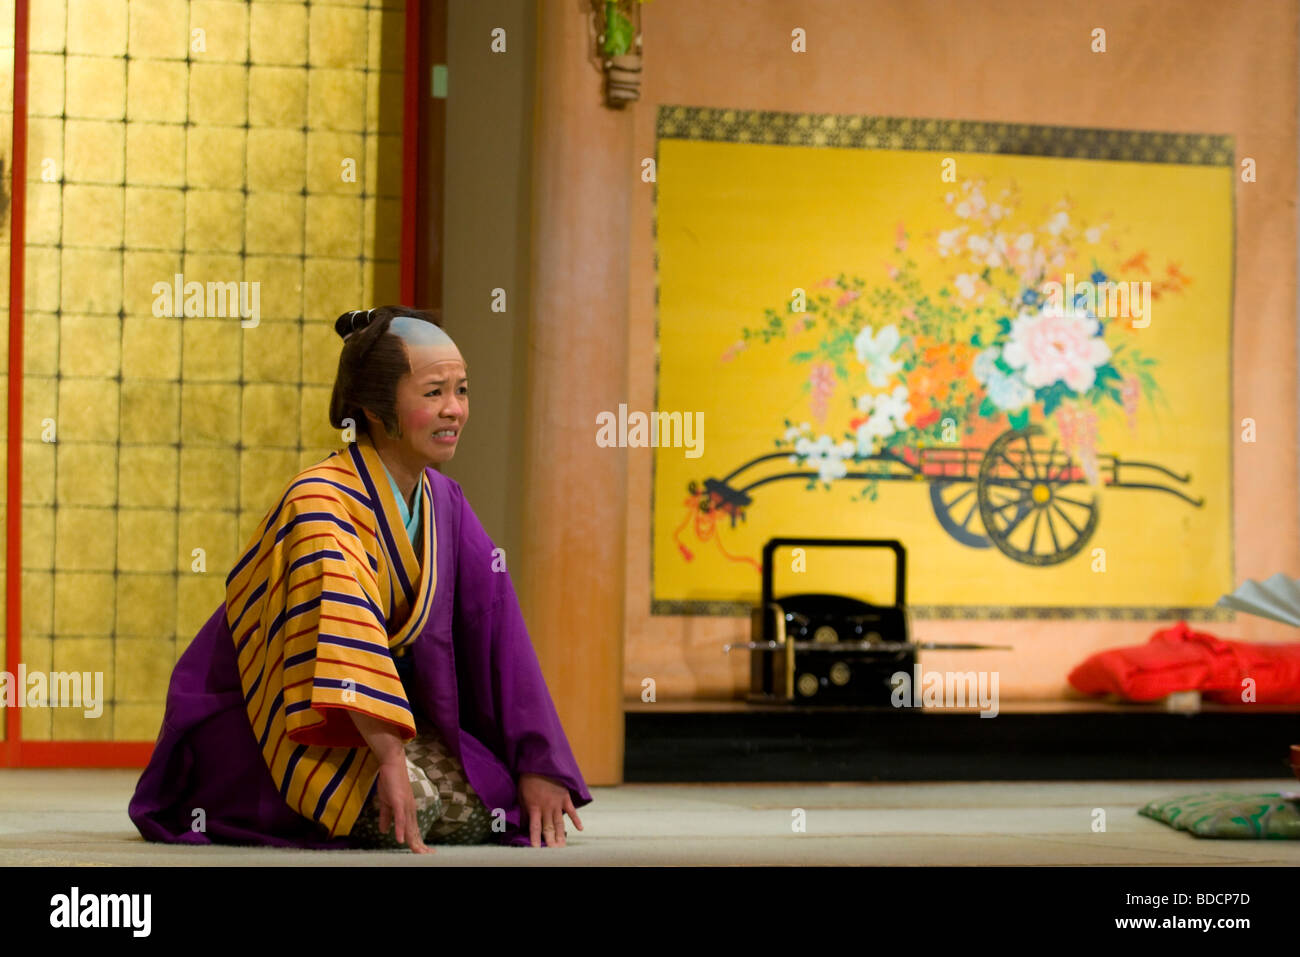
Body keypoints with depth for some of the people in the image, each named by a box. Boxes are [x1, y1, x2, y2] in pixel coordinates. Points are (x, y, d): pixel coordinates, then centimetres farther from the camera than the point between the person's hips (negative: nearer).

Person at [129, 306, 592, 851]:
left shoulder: (442, 502, 2)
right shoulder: (318, 502, -24)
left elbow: (496, 629, -2)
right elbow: (343, 626, -39)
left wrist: (536, 765, -8)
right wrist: (389, 759, -50)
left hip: (367, 718, 7)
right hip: (245, 726, -7)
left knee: (485, 805, -10)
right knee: (410, 802, -30)